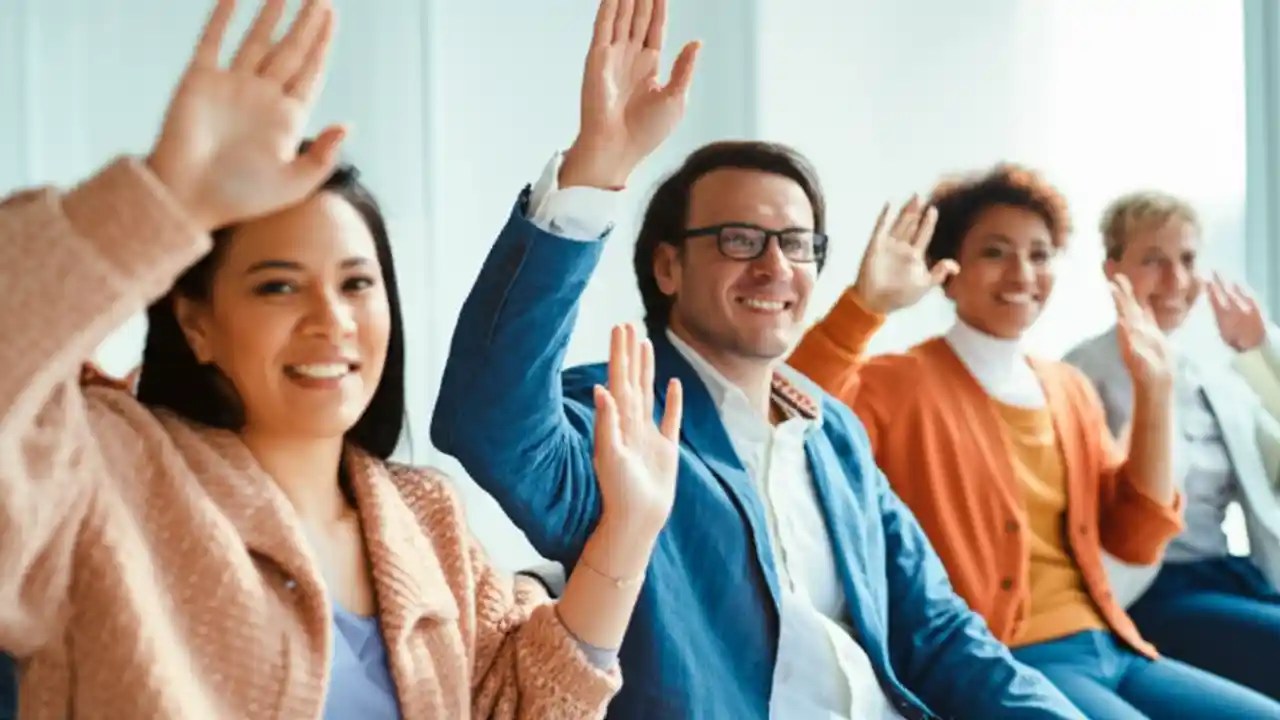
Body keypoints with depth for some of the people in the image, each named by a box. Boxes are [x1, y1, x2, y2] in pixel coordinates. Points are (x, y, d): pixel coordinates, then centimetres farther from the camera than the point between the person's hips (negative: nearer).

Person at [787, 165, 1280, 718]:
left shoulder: (1069, 388, 16)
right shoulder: (901, 384, -6)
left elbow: (1136, 538, 13)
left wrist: (1154, 391, 8)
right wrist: (865, 305, -32)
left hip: (1110, 649, 8)